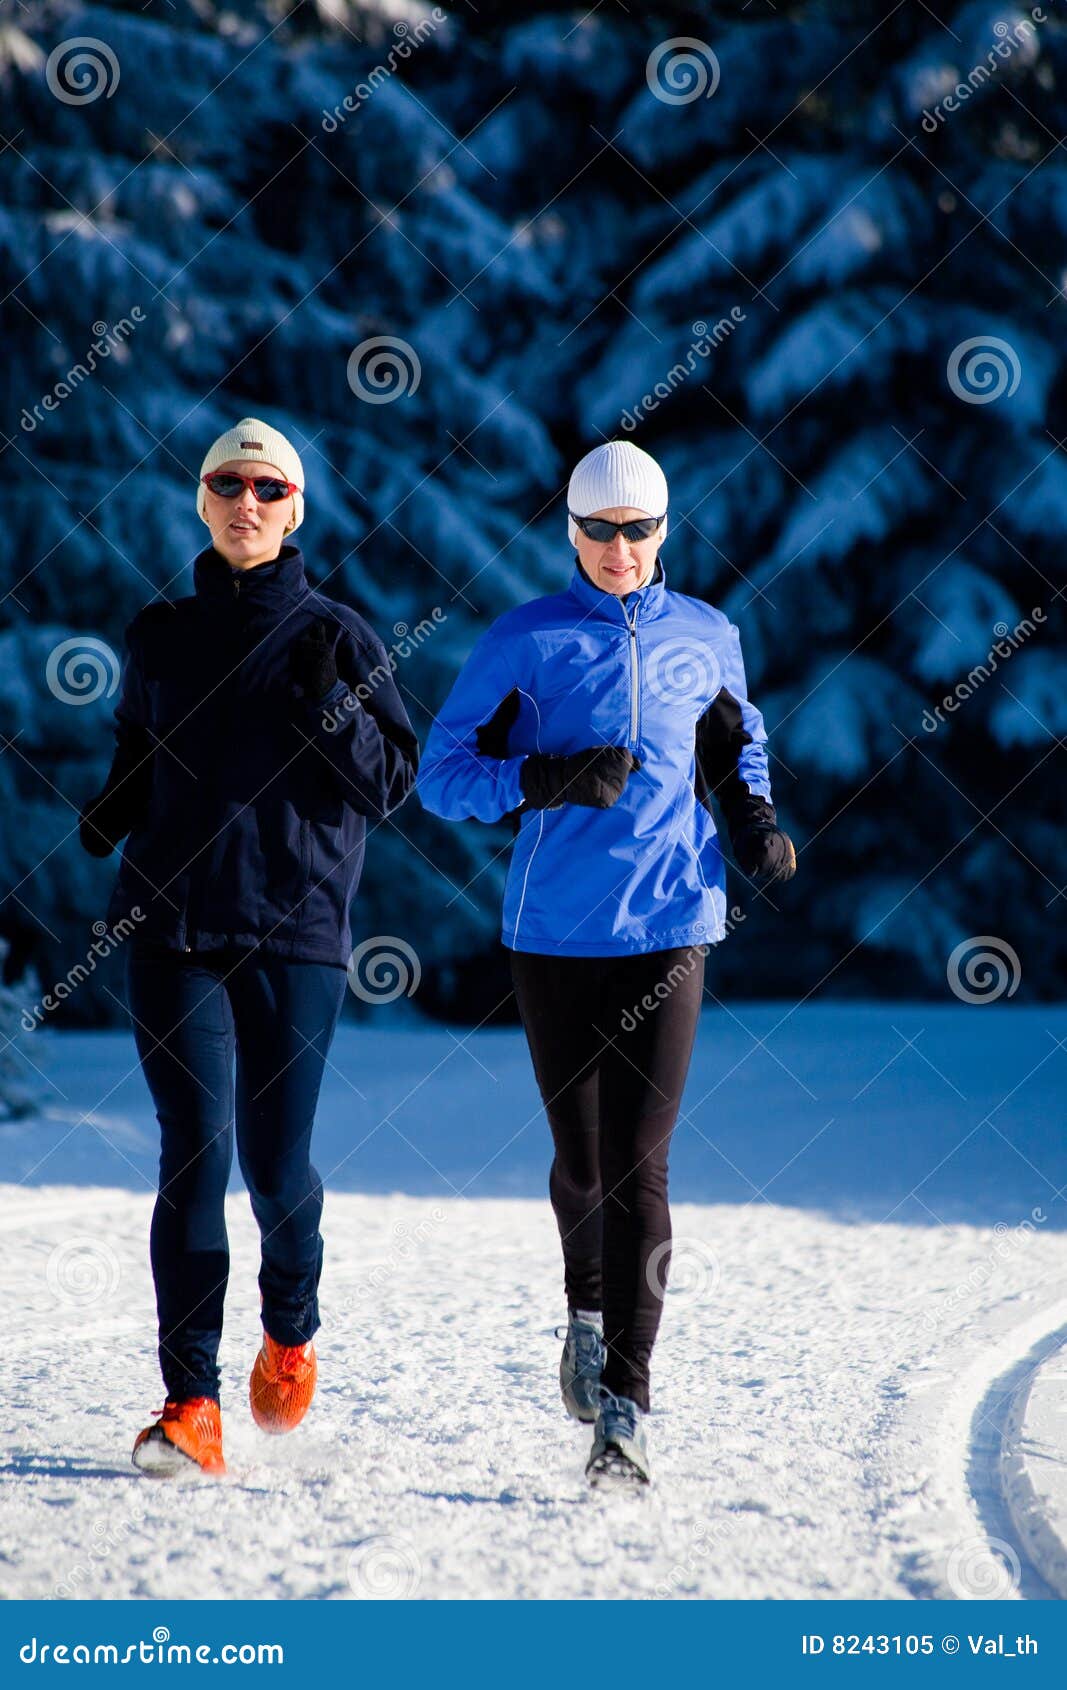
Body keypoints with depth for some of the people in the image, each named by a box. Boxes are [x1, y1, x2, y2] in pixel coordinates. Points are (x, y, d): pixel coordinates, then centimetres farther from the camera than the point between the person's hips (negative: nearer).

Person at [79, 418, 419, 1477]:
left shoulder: (337, 635, 5)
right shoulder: (159, 636, 13)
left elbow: (391, 783, 1)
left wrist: (327, 698, -14)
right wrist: (110, 815, 3)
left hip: (295, 927, -1)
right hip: (172, 924, 1)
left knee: (276, 1163, -3)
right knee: (195, 1151, -8)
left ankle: (291, 1328, 29)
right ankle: (190, 1404, -7)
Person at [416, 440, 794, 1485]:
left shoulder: (706, 638, 9)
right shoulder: (523, 641, 2)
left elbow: (737, 748, 26)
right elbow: (442, 774, 1)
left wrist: (756, 823, 6)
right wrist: (548, 780, -16)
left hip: (669, 925, 0)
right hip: (553, 928, 0)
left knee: (640, 1164, -9)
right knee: (580, 1159, 8)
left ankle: (624, 1404, -10)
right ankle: (589, 1310, 40)